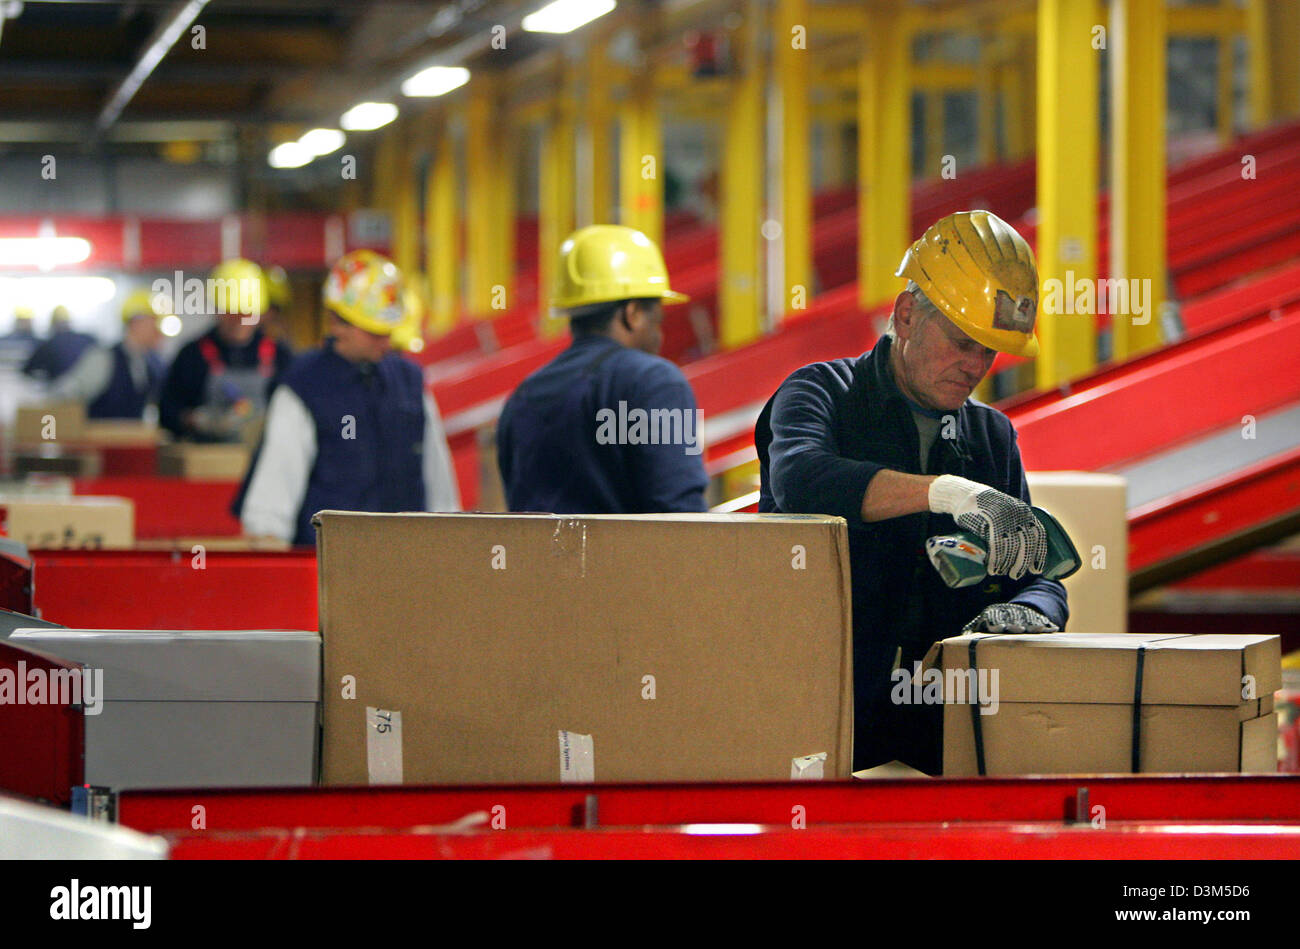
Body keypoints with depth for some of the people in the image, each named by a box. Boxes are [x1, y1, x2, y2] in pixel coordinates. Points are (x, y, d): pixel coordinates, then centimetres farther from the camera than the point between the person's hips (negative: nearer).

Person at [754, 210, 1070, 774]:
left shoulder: (993, 437, 21)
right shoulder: (823, 394, 4)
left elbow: (1038, 575, 16)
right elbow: (799, 478, -21)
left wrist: (1028, 610, -11)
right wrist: (944, 491, -33)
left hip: (941, 727, 5)